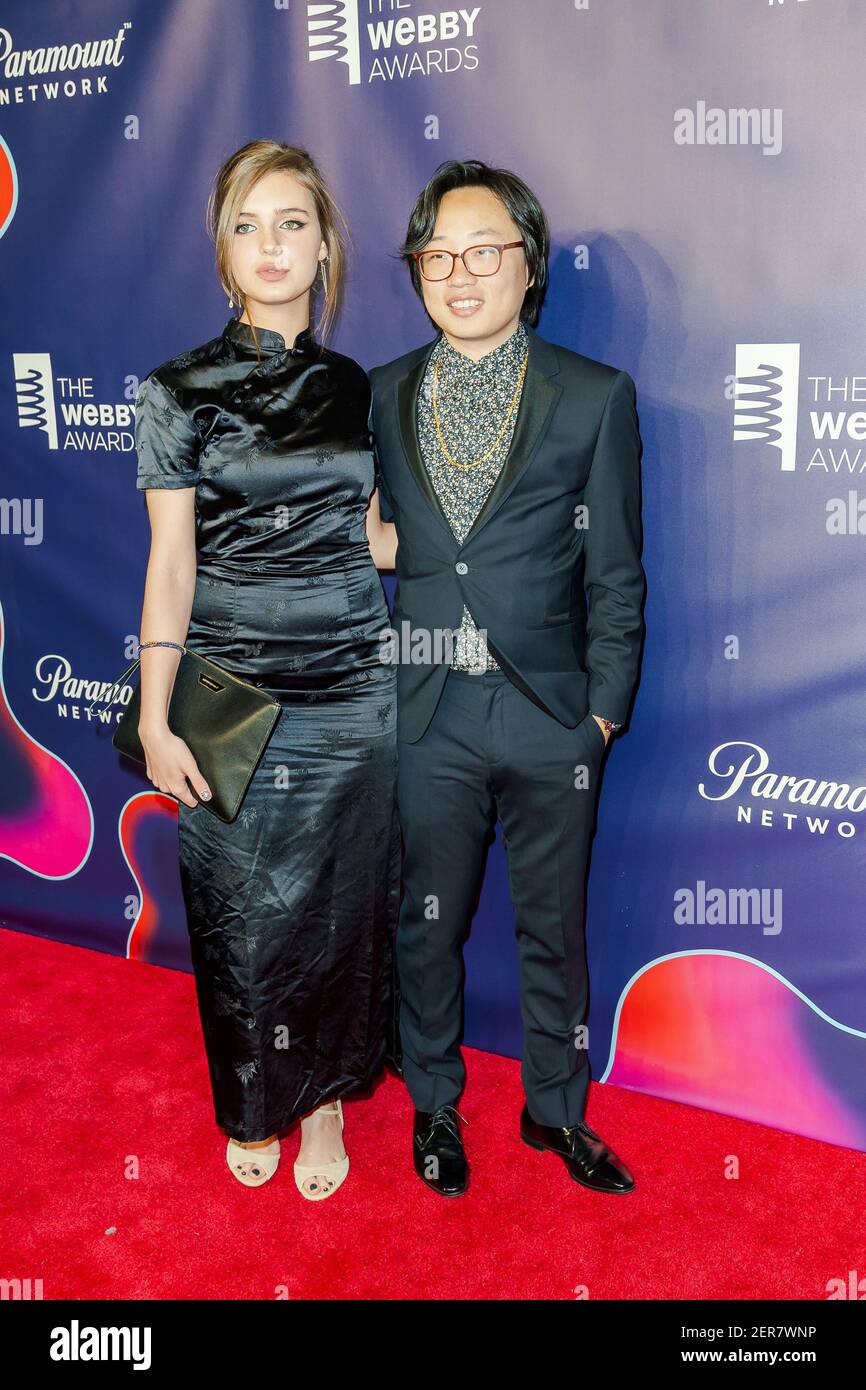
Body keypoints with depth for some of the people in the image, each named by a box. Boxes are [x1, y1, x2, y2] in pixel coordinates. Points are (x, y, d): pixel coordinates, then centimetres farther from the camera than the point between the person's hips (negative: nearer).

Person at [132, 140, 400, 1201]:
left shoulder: (352, 388, 8)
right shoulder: (179, 392, -2)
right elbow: (170, 563, -4)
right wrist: (155, 721, -7)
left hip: (352, 688, 3)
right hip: (233, 696, -2)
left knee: (342, 904, 10)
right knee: (245, 912, 8)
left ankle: (326, 1098, 33)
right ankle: (256, 1108, 33)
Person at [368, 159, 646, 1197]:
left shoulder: (596, 397, -1)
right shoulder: (380, 398, 5)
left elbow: (615, 573, 0)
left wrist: (605, 709, -4)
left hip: (552, 719, -1)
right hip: (426, 718, 1)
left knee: (554, 929, 14)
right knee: (426, 926, 15)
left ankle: (555, 1109, 36)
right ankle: (434, 1106, 37)